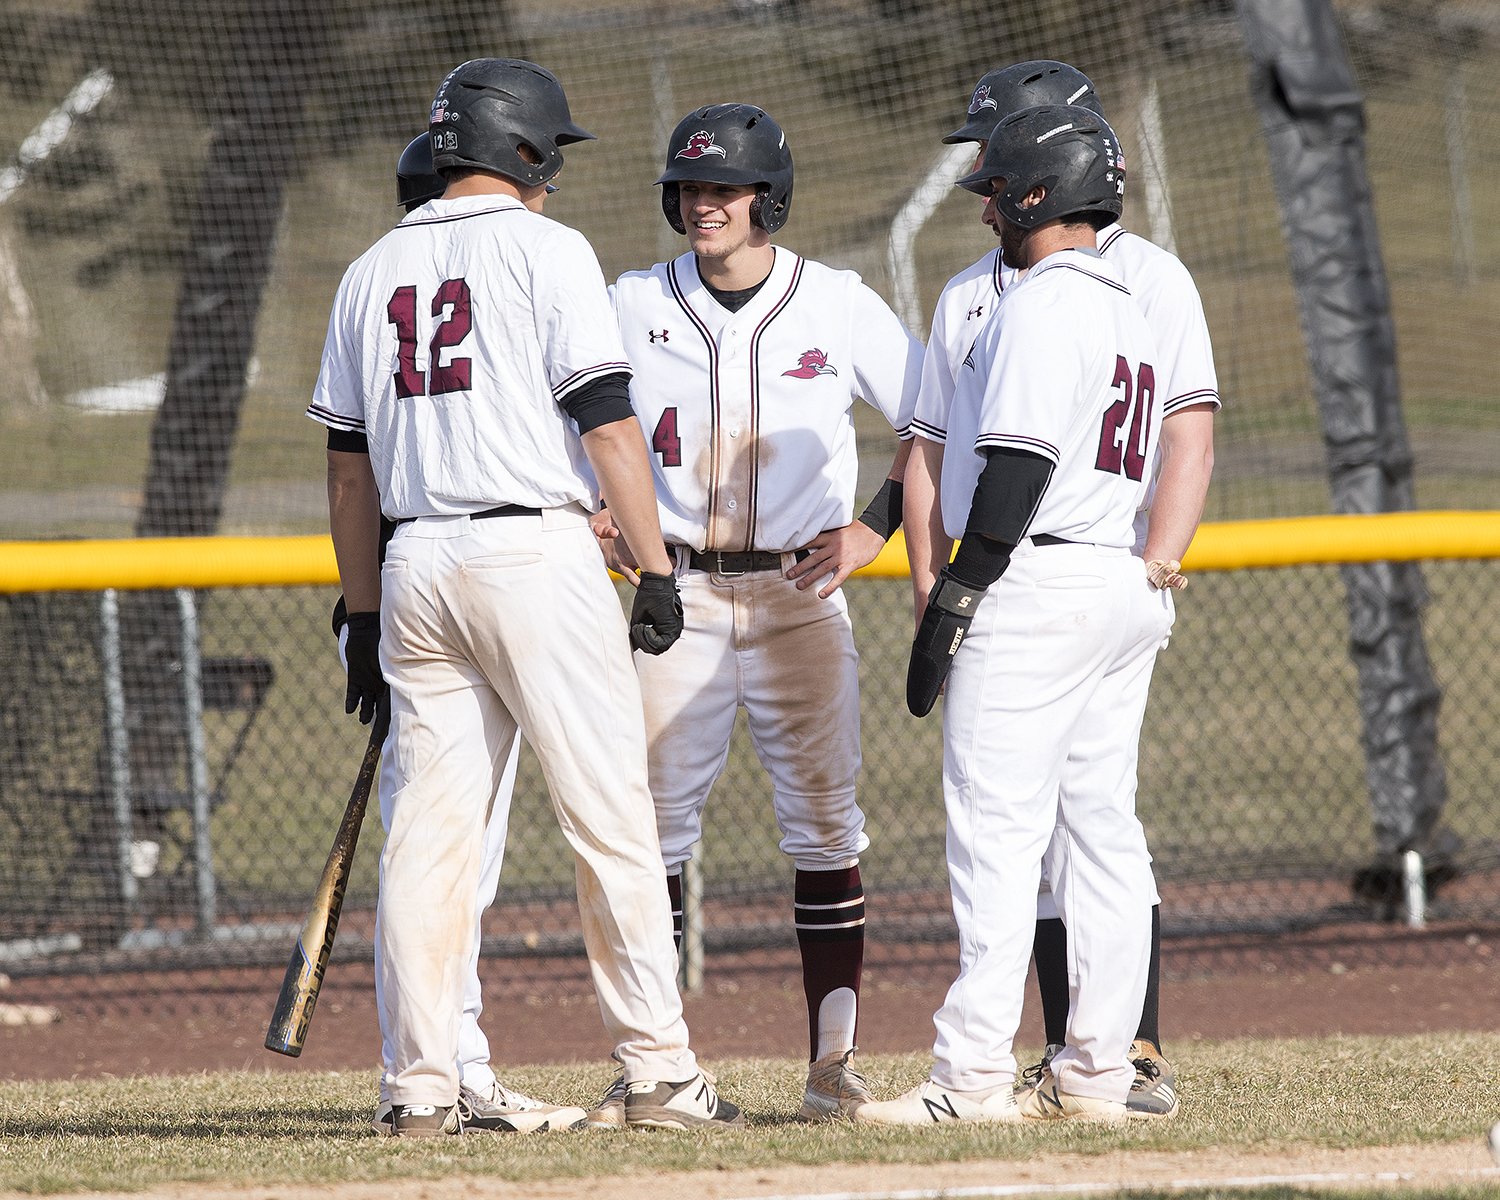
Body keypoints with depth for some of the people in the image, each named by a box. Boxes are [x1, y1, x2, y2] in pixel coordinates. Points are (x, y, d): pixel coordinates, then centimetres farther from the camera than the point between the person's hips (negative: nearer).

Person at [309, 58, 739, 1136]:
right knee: (611, 822, -2)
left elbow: (349, 465, 16)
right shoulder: (546, 250, -3)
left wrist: (366, 614, 21)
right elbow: (608, 420, -10)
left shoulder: (373, 272, 14)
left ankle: (422, 1089, 2)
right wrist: (657, 565, -8)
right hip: (536, 552, -6)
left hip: (416, 563, 6)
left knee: (431, 831, 5)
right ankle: (660, 1074, -2)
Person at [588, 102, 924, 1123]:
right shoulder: (634, 307, 4)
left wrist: (877, 527, -7)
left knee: (825, 825, -2)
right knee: (652, 824, -3)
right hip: (677, 598, 1)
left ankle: (834, 1059, 1)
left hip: (801, 594, -1)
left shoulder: (839, 306, 0)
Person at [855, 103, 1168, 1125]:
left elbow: (1019, 465, -19)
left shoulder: (1042, 305, -11)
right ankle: (1099, 1070, 8)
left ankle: (975, 1072, -16)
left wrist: (952, 597, -18)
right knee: (1101, 828, 9)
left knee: (996, 829, -12)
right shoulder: (1128, 310, 19)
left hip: (1037, 583, -10)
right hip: (1130, 587, 10)